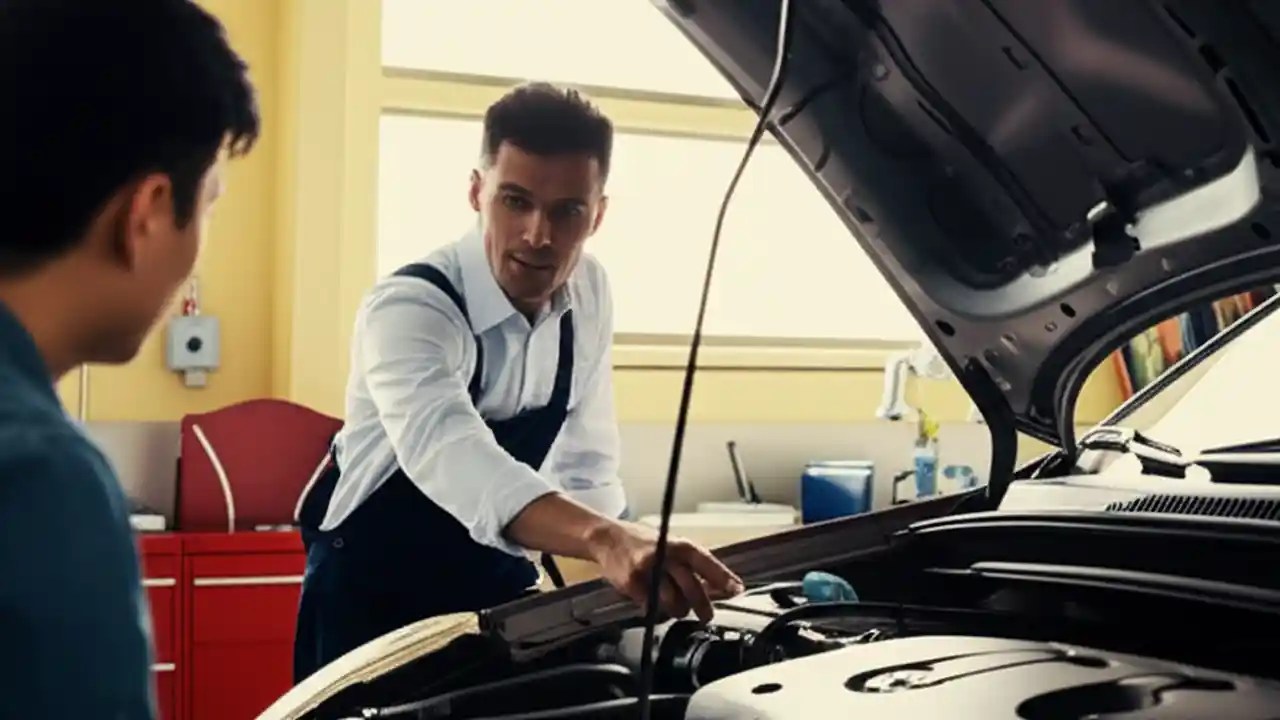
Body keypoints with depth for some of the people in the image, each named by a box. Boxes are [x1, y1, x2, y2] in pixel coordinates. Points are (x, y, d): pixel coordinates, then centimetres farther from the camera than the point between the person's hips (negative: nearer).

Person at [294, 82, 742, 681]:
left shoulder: (588, 293, -9)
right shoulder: (407, 307, -30)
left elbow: (586, 465, 2)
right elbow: (449, 452, -50)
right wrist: (608, 539, -65)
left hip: (493, 575, 6)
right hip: (372, 585, -5)